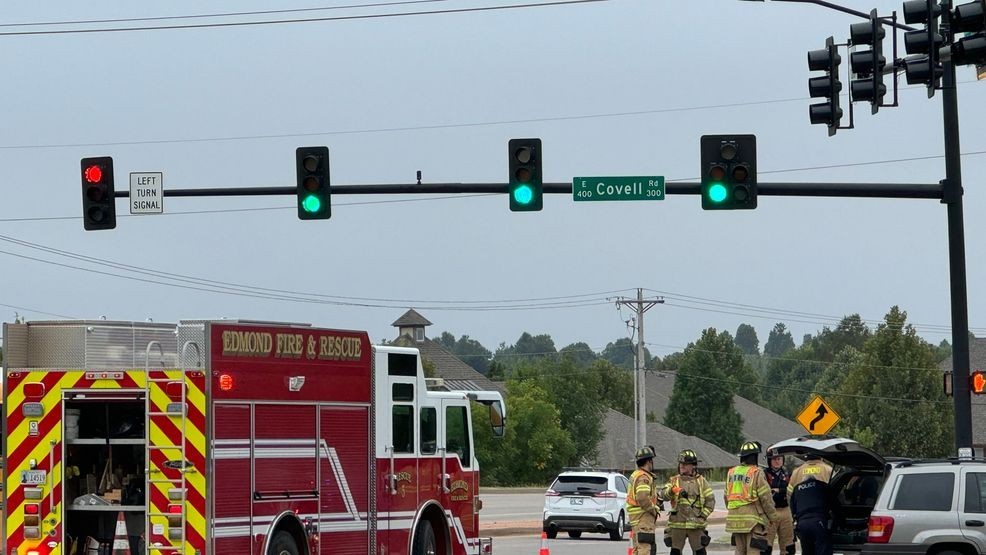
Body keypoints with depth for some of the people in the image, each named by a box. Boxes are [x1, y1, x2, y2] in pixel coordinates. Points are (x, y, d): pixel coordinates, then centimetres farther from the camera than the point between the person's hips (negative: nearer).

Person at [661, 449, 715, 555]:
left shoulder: (701, 481, 8)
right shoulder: (674, 480, 9)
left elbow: (710, 500, 8)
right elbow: (663, 495, -8)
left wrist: (703, 515, -4)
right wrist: (672, 490, -29)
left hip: (696, 525, -1)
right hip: (677, 523, 1)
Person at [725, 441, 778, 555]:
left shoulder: (731, 473, 9)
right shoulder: (756, 473, -10)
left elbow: (726, 496, 15)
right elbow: (765, 497, -10)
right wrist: (773, 516, 2)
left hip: (734, 518, 6)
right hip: (753, 519, -6)